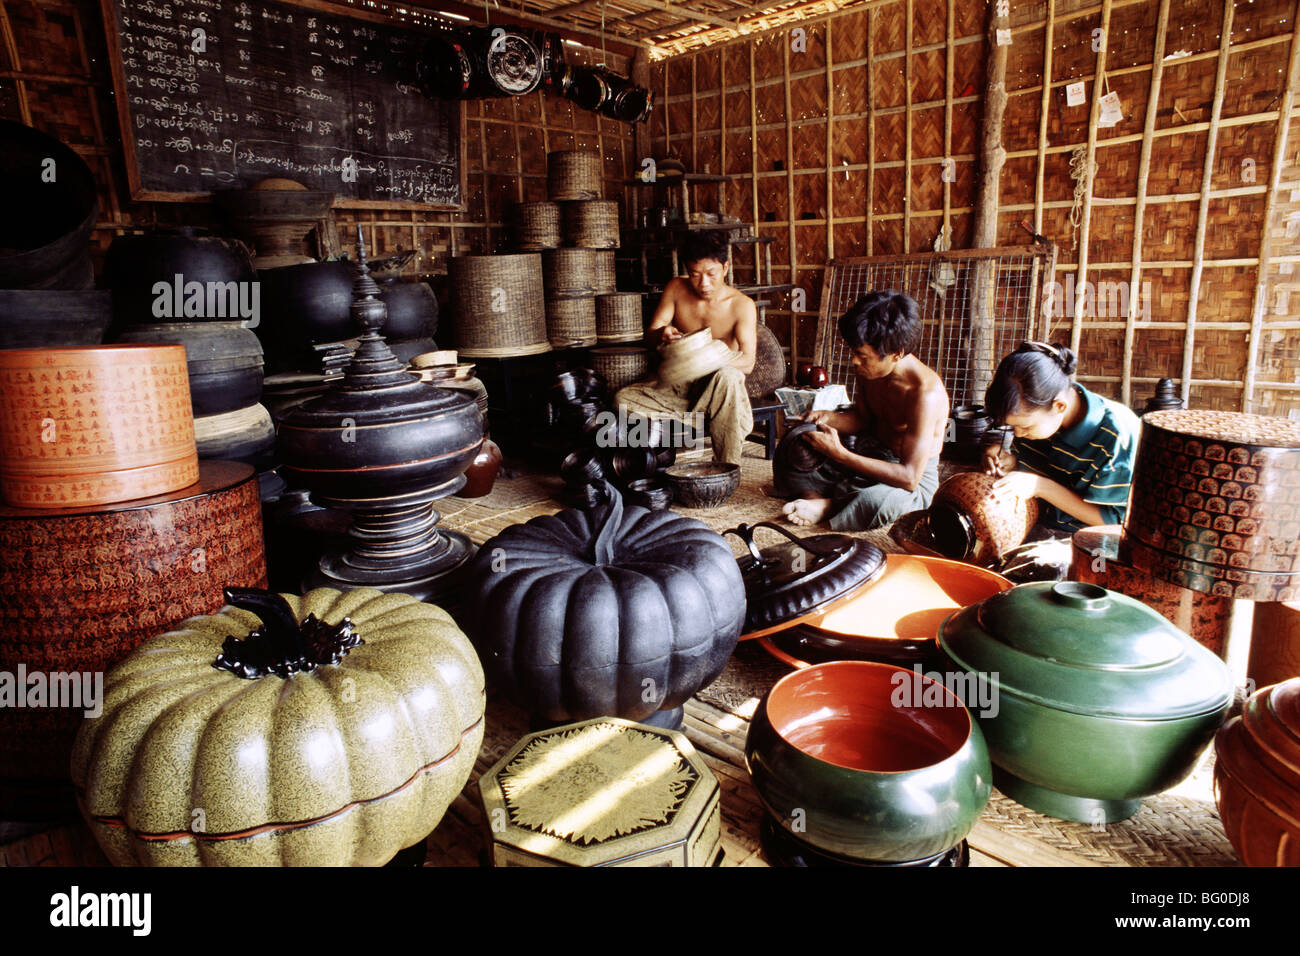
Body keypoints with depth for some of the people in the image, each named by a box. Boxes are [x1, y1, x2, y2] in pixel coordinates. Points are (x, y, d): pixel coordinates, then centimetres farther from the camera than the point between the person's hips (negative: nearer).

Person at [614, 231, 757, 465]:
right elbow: (649, 335, 1)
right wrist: (661, 335, -26)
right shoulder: (676, 289, -2)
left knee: (727, 376, -40)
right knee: (624, 399, -20)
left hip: (716, 387, -3)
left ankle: (727, 468, -29)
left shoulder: (742, 305, -11)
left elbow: (747, 362, -18)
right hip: (678, 384, 3)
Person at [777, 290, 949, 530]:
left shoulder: (926, 392, -30)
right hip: (869, 457, 8)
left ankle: (827, 507, -14)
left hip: (916, 478, -7)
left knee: (877, 502, -42)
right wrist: (829, 418, -10)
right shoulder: (869, 369, -7)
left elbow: (910, 477, -32)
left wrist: (839, 454, -32)